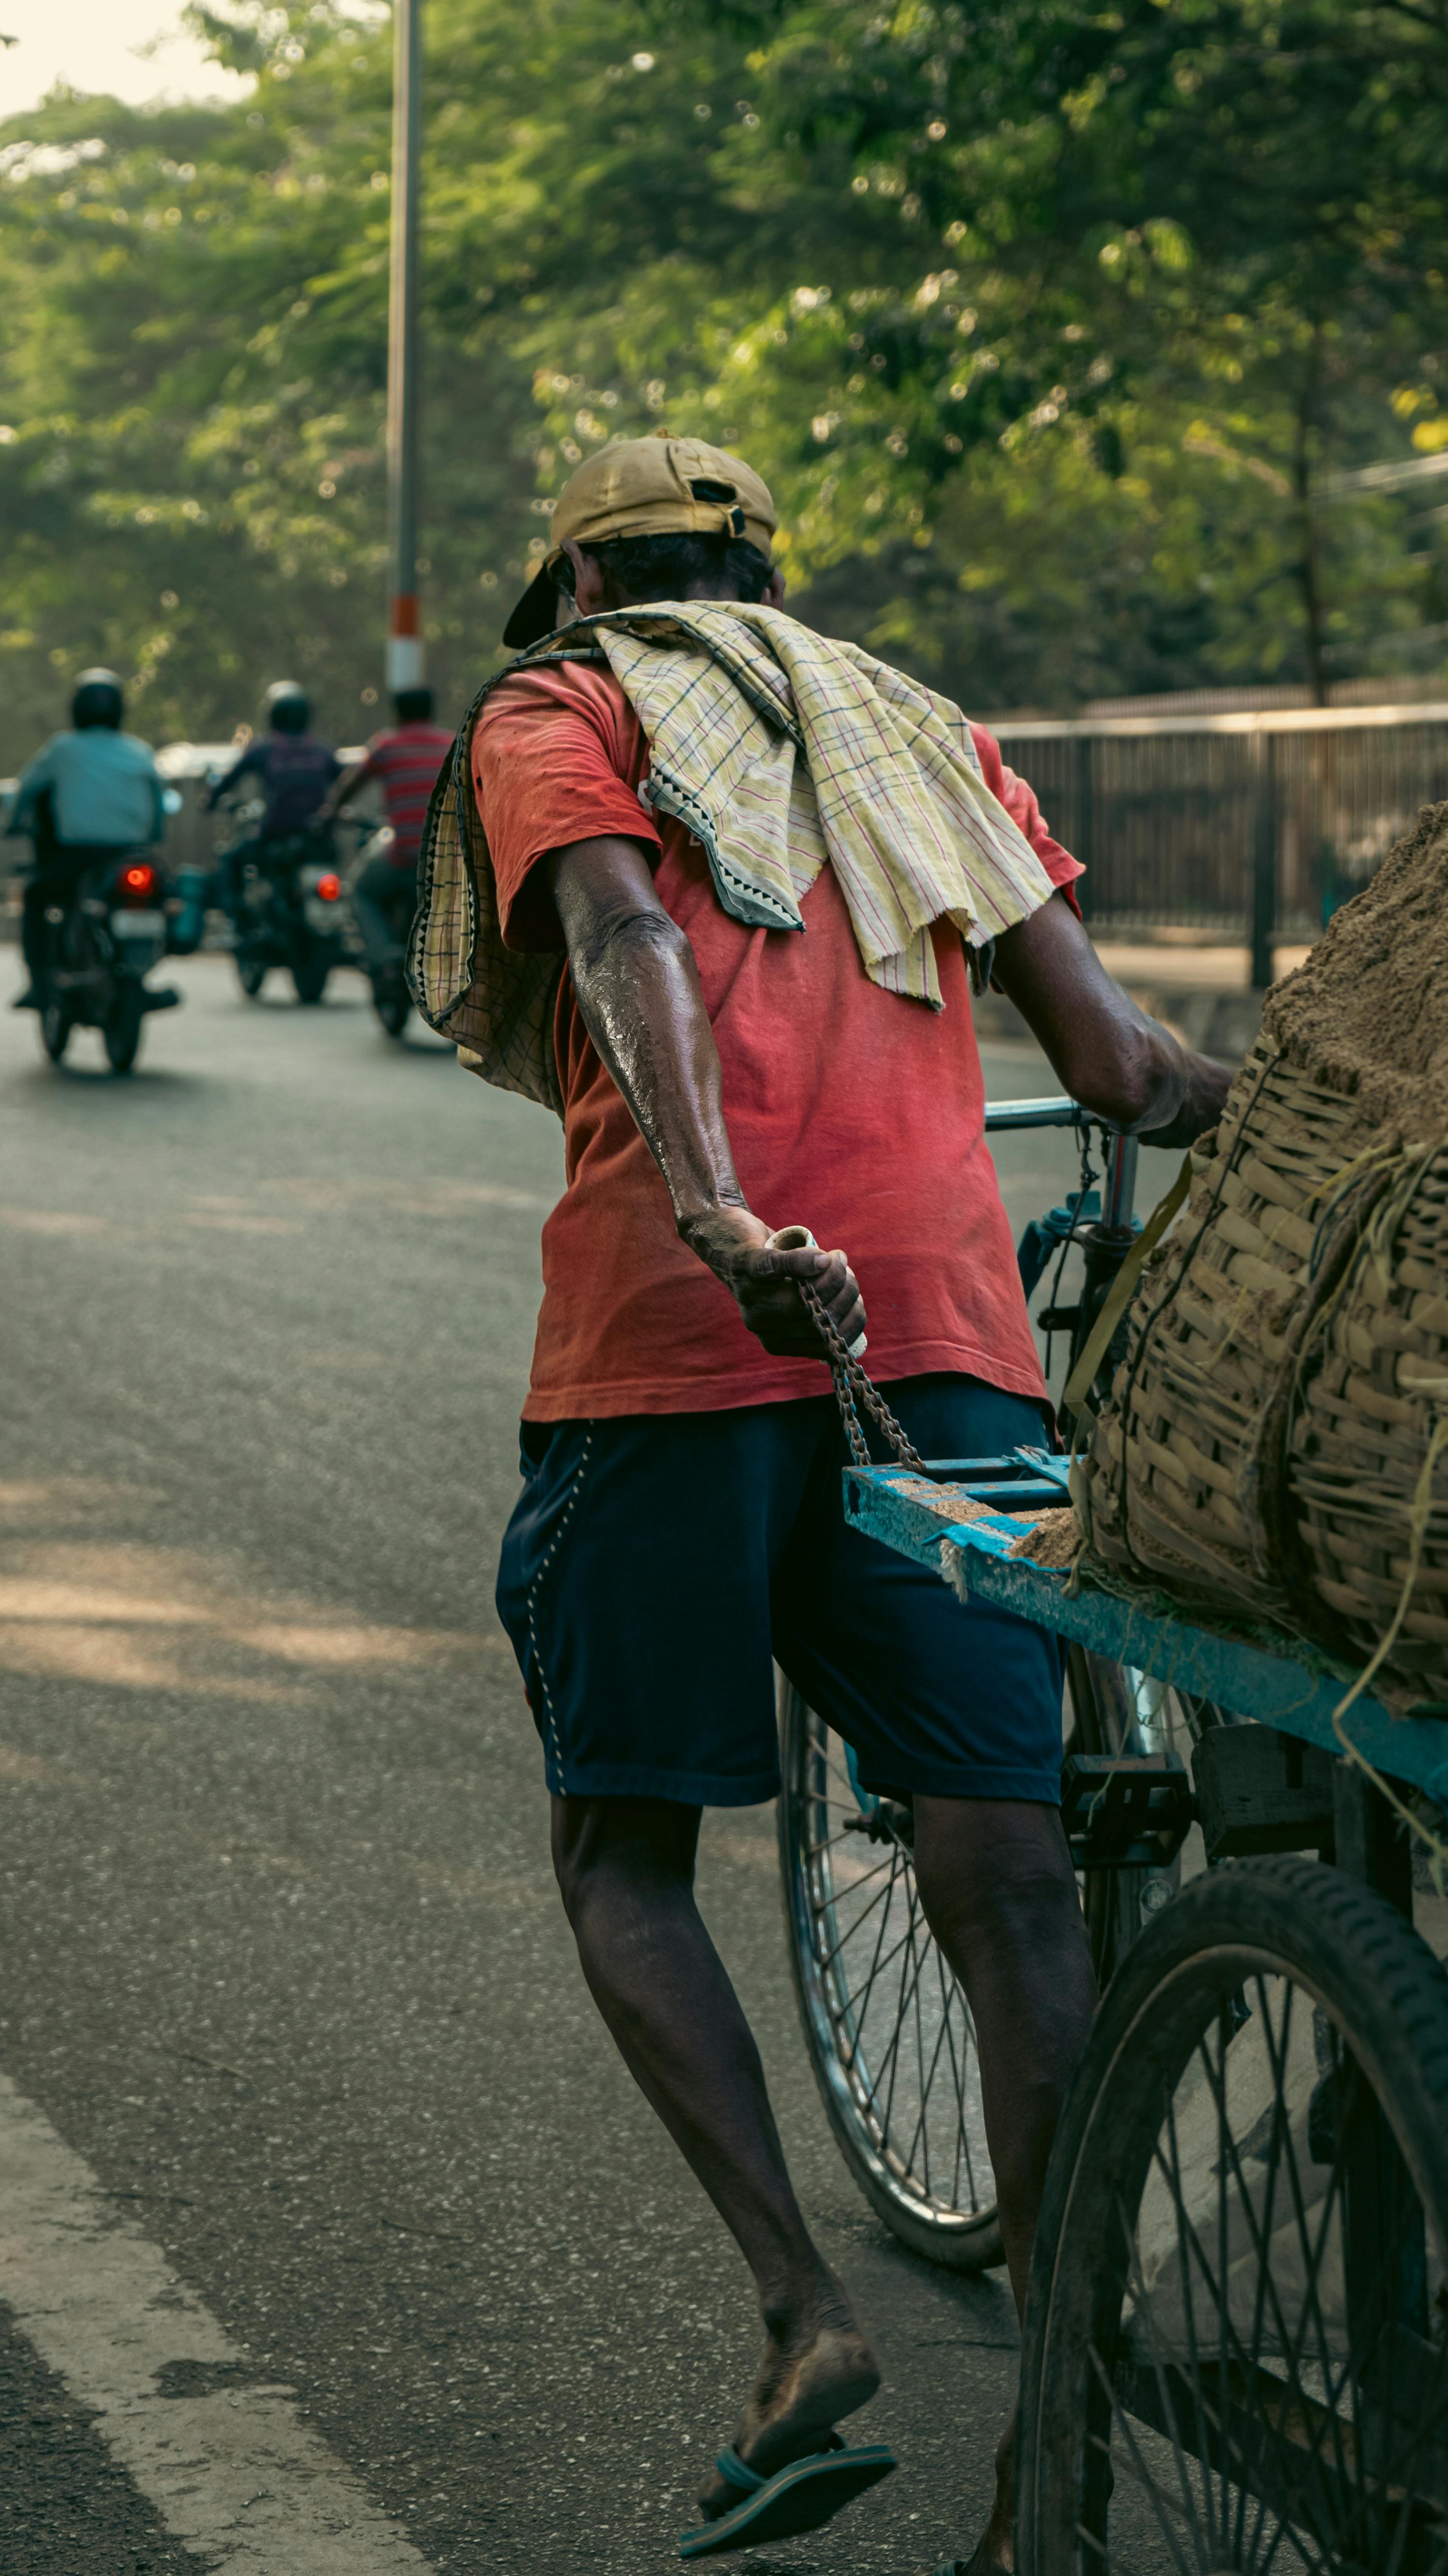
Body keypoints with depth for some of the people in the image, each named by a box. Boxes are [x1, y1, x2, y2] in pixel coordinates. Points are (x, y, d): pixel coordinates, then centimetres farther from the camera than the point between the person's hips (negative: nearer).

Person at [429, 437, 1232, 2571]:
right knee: (1007, 1876, 0)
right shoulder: (916, 730, 26)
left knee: (623, 1847, 14)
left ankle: (802, 2310, -3)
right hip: (949, 1334, 3)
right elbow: (1117, 1058, 13)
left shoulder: (555, 719, 14)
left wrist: (719, 1218, -25)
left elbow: (627, 938, -10)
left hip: (675, 1343, -3)